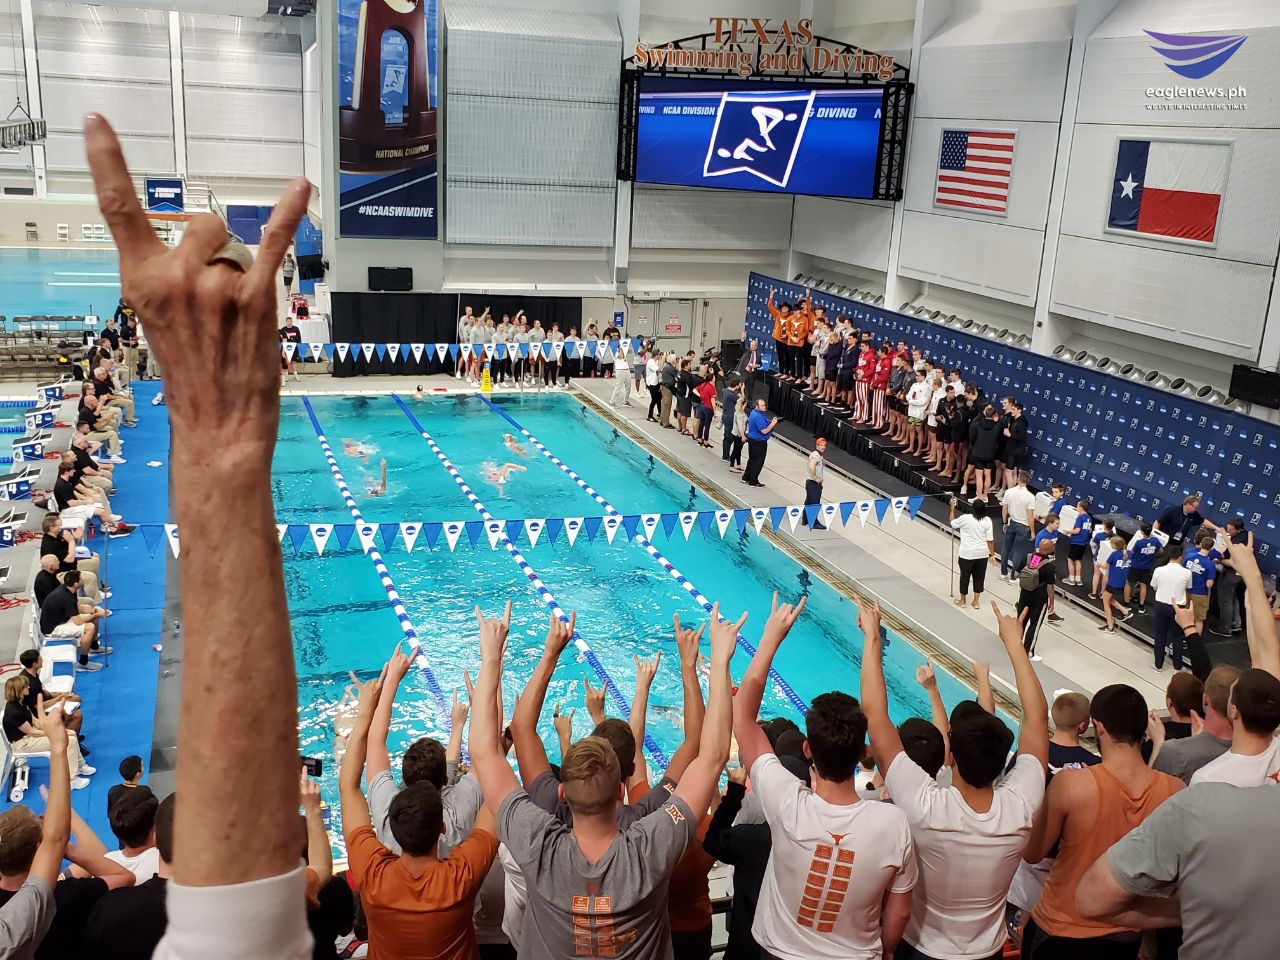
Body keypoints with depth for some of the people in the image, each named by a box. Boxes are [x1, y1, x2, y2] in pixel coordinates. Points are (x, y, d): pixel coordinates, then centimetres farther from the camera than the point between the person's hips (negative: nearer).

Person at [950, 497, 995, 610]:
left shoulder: (965, 518, -15)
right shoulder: (987, 521, -7)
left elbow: (952, 523, 5)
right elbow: (990, 540, -6)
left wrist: (952, 507, 14)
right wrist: (992, 555, 3)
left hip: (967, 553, -2)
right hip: (982, 553, 3)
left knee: (965, 576, 12)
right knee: (979, 576, 13)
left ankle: (963, 600, 24)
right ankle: (976, 601, 20)